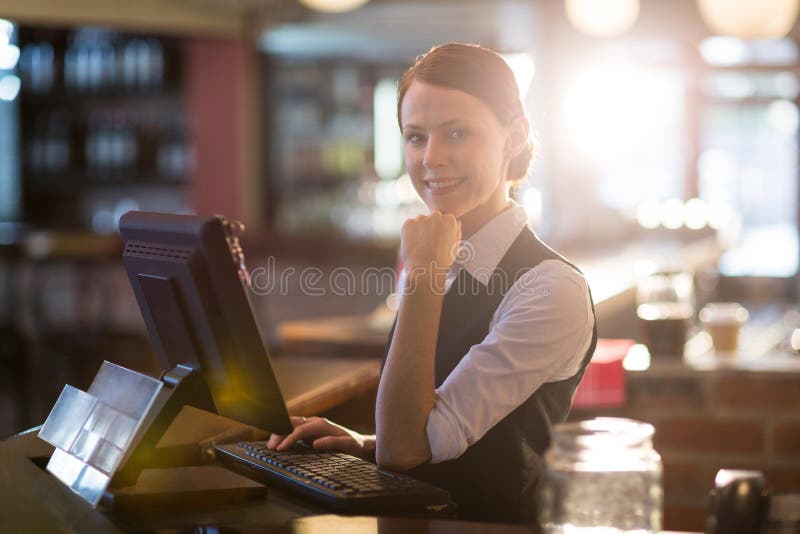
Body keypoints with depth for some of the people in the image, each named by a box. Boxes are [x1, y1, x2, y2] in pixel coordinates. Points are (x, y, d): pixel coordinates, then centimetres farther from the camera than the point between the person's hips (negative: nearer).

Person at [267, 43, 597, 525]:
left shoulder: (552, 289, -14)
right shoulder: (443, 265, 8)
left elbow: (405, 448, -17)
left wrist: (423, 277, -17)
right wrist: (366, 444, 0)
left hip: (497, 525, -6)